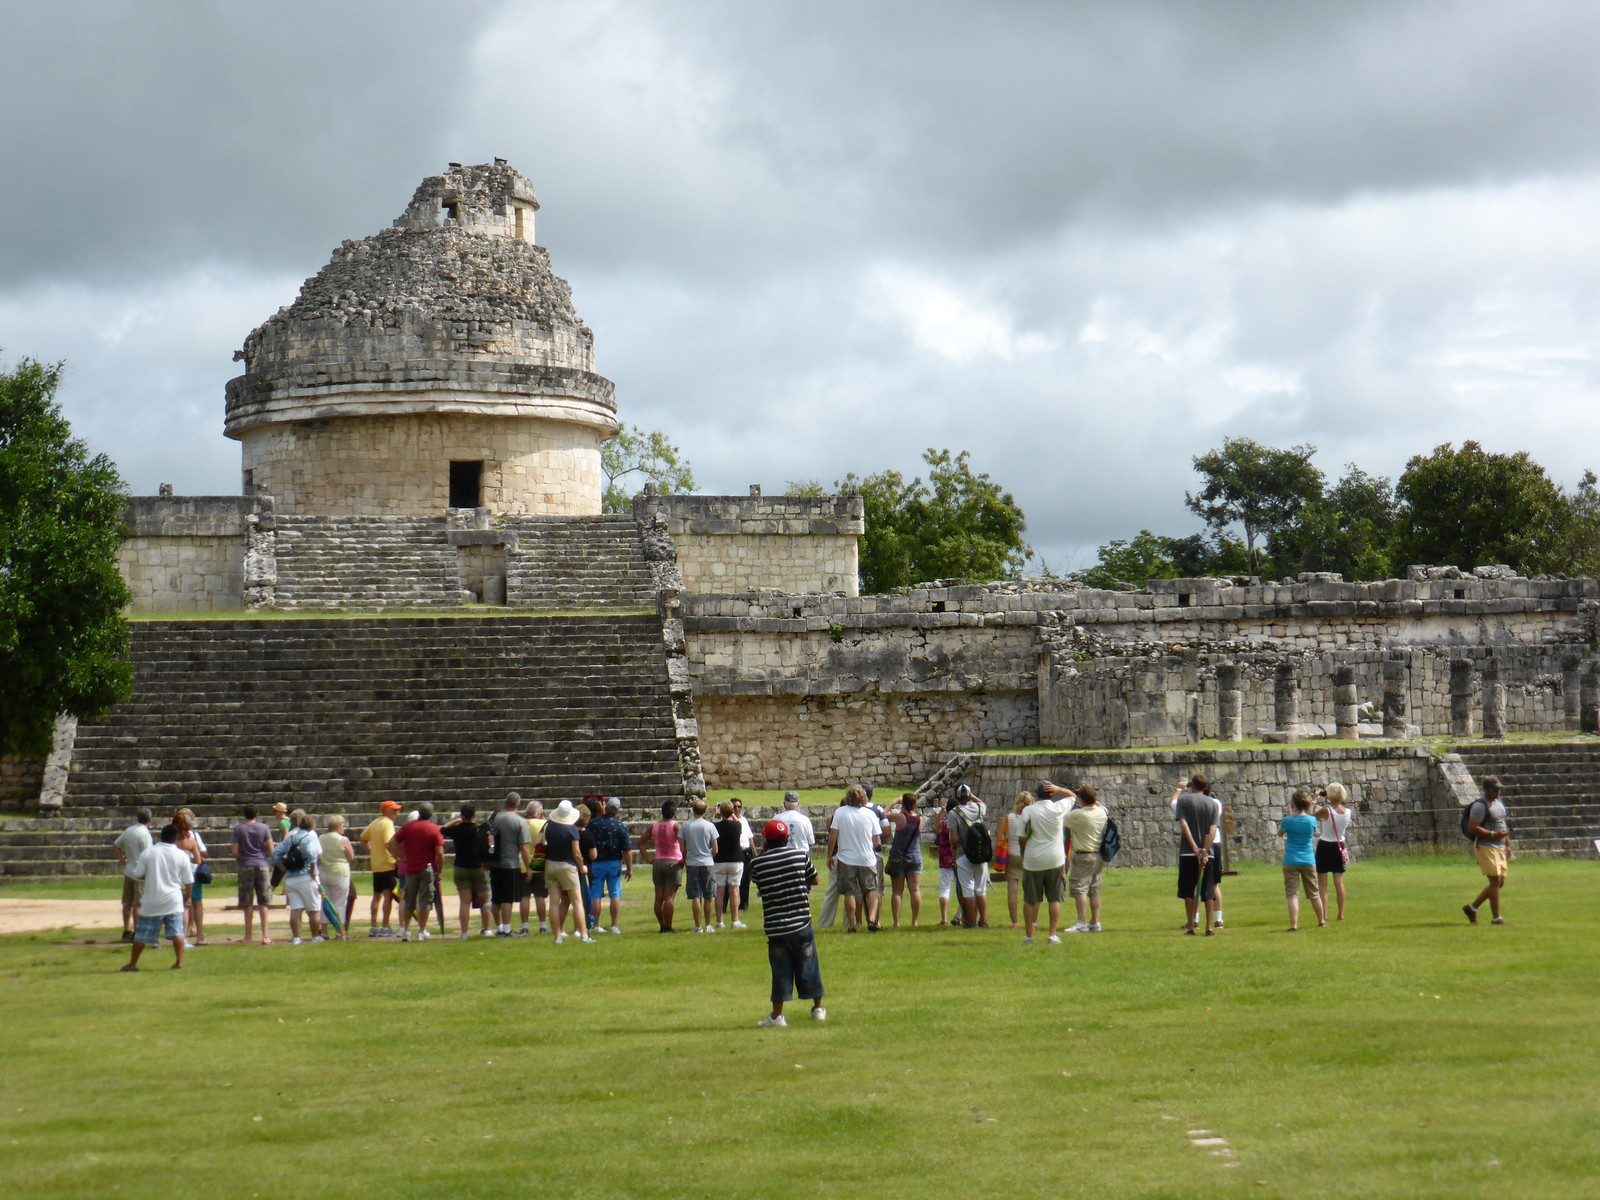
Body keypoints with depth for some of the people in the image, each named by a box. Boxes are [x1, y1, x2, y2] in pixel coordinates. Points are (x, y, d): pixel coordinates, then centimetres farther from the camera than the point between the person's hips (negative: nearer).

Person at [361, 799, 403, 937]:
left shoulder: (374, 823, 13)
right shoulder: (387, 824, -13)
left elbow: (363, 838, 22)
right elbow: (389, 844, -25)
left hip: (376, 866, 8)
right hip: (388, 865, -8)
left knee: (377, 895, 13)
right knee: (388, 895, -5)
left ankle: (373, 927, 15)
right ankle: (385, 928, -7)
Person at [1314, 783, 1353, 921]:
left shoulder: (1326, 811, -19)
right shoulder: (1347, 812, -5)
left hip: (1325, 847, -4)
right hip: (1339, 846, 4)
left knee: (1322, 883, 1)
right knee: (1339, 881, 10)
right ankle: (1341, 914, 10)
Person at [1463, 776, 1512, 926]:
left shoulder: (1500, 803, 16)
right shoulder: (1480, 806, -13)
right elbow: (1472, 828, -20)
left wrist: (1508, 845, 22)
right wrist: (1494, 835, -25)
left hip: (1499, 848, 9)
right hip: (1485, 847, -9)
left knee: (1500, 882, 10)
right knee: (1495, 881, -11)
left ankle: (1472, 908, 20)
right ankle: (1497, 918, -7)